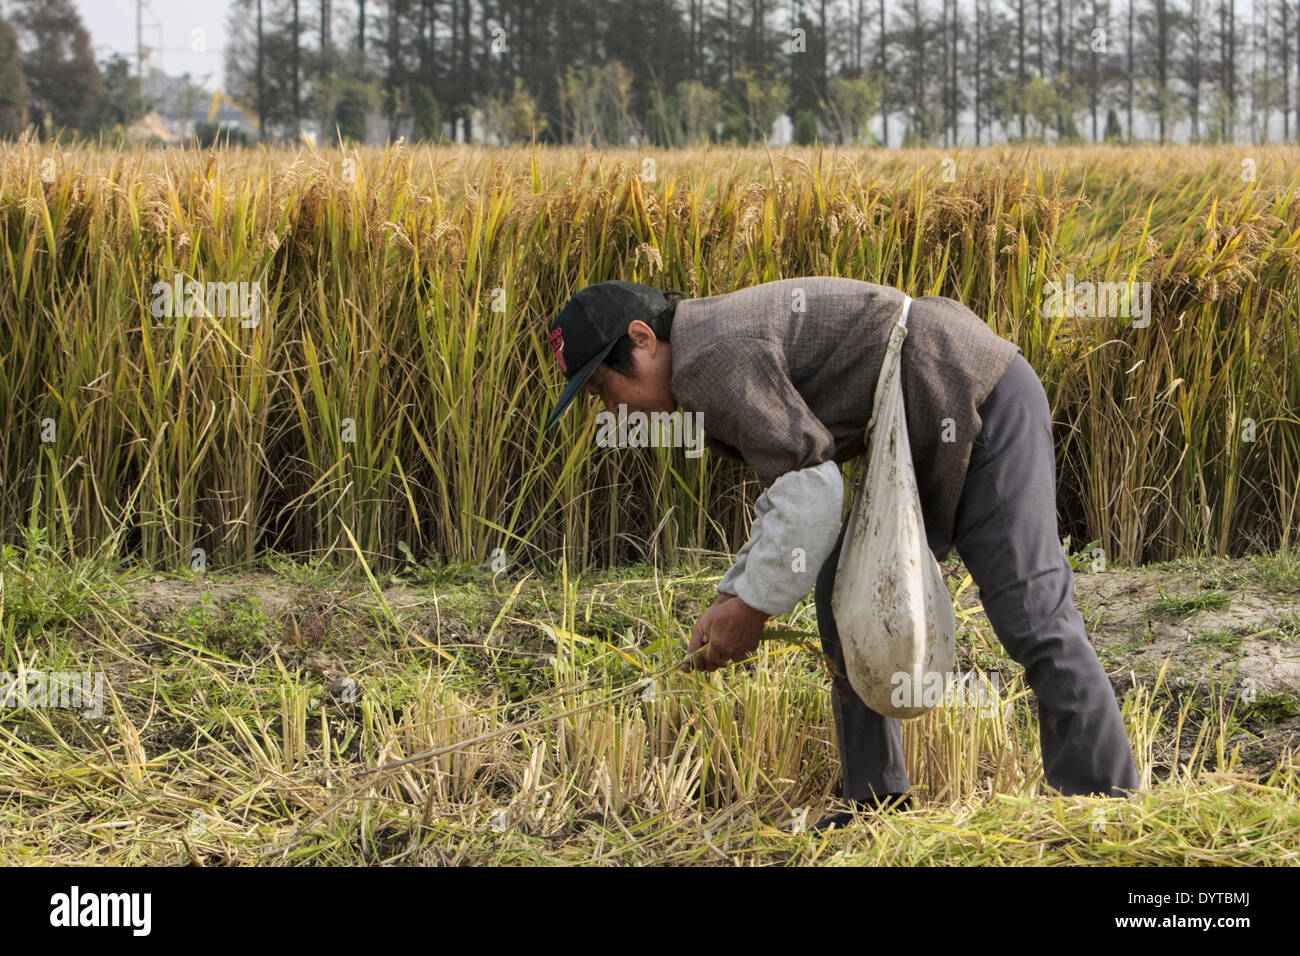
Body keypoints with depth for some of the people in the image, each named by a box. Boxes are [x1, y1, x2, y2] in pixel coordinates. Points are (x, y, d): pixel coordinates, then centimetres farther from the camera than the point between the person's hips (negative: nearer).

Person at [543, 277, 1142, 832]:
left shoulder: (710, 358, -19)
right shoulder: (721, 350, 14)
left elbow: (808, 490, -22)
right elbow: (795, 487, 18)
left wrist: (753, 606, -14)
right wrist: (733, 597, 9)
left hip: (979, 404, -11)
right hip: (926, 435, 11)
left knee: (1027, 609, -13)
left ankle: (1103, 802, -9)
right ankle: (877, 802, 12)